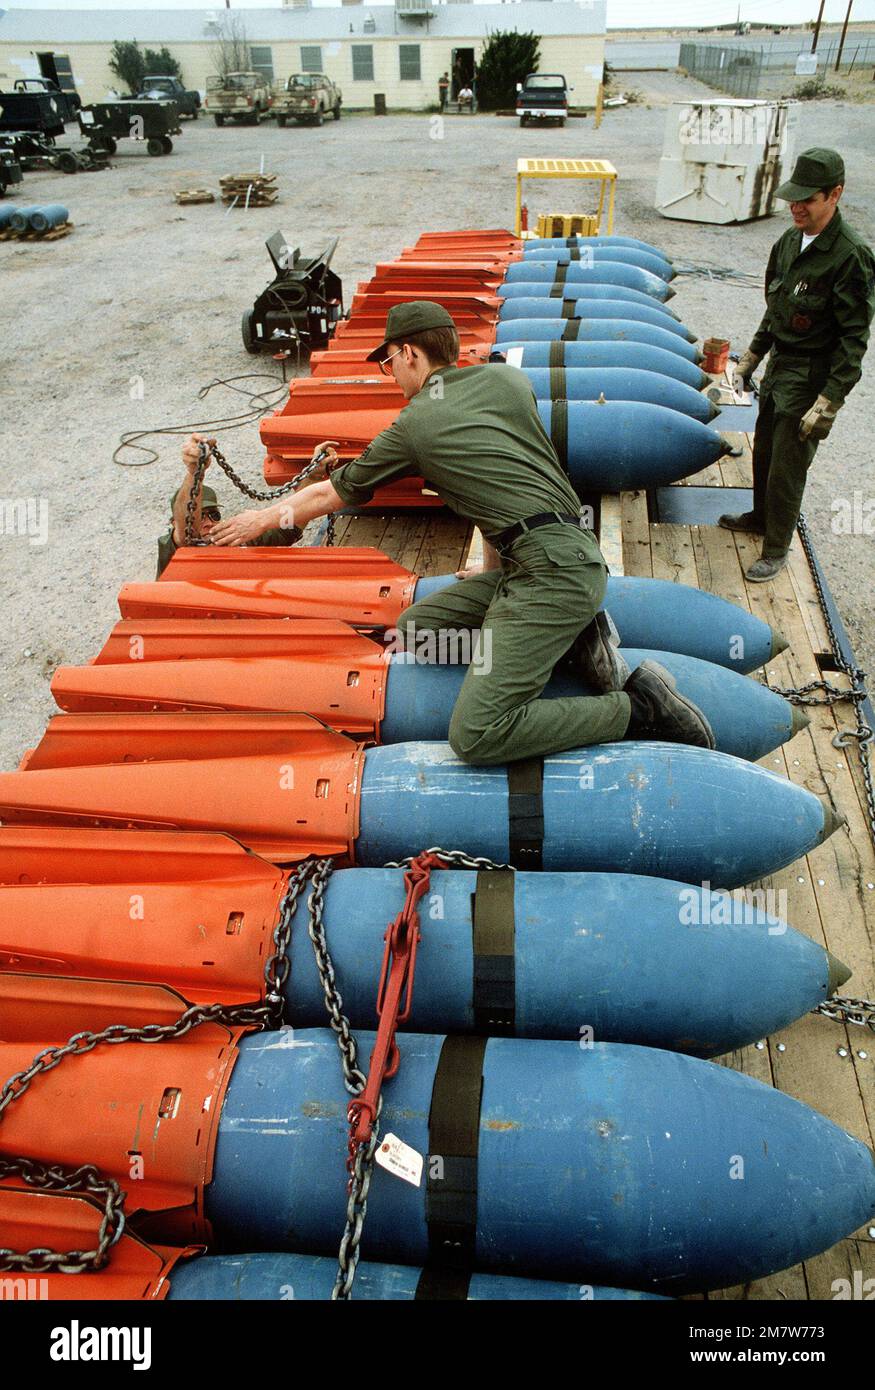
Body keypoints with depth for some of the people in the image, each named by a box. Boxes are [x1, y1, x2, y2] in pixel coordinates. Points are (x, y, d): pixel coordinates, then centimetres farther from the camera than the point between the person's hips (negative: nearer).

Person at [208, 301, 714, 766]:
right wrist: (493, 569, 28)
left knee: (476, 735, -14)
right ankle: (576, 640, 6)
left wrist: (263, 519, 34)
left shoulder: (412, 426, 3)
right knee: (415, 628, 13)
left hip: (555, 568, -8)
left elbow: (329, 495, 17)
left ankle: (642, 707, -10)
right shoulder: (508, 377, 17)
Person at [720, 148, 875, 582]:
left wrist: (827, 403, -22)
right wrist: (750, 359, 18)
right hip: (779, 364, 8)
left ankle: (776, 549, 13)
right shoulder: (789, 241, 4)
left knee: (787, 465, -2)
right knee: (764, 450, 20)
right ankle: (761, 516, 43)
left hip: (812, 376, -8)